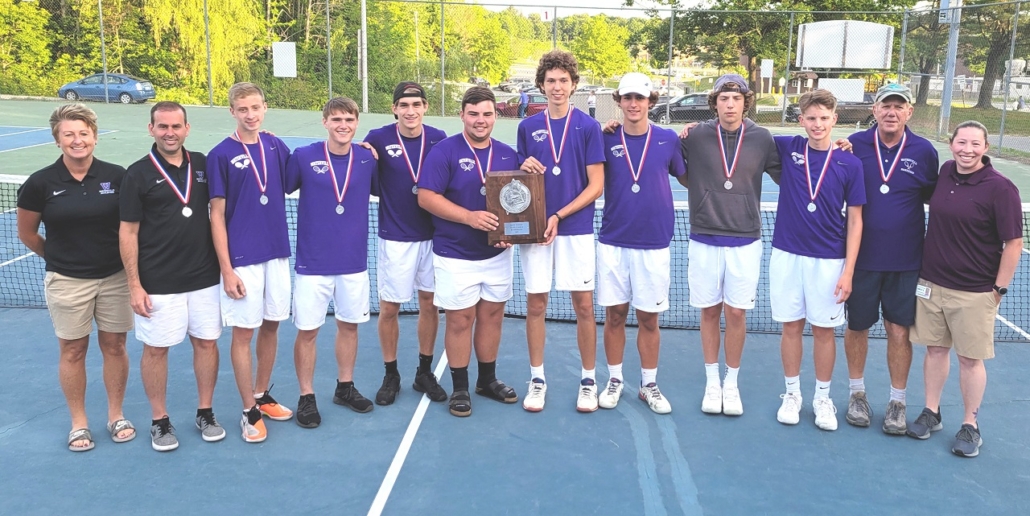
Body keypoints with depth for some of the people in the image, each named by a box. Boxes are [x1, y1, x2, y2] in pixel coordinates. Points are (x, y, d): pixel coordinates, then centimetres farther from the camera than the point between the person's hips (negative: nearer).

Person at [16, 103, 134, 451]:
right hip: (67, 282, -1)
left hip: (115, 277, 1)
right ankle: (79, 423, 24)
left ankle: (116, 416, 26)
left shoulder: (117, 176, -6)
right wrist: (58, 257, 14)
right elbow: (27, 233, 6)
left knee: (114, 346, 10)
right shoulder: (41, 183, -7)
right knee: (73, 351, 9)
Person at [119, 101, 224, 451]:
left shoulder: (202, 165, 3)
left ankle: (205, 412, 26)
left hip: (204, 277, 3)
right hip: (158, 284, -3)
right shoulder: (138, 174, -6)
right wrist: (134, 285, -8)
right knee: (156, 349, 6)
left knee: (206, 342, 9)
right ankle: (160, 421, 21)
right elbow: (128, 232, -5)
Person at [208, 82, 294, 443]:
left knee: (271, 326, 13)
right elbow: (217, 215, -8)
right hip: (243, 260, -4)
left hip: (278, 254, 5)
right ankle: (250, 411, 14)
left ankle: (263, 396, 30)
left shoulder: (276, 146, 4)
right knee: (244, 331, 2)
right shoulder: (221, 155, -7)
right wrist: (226, 269, -11)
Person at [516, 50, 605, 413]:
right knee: (535, 305, 5)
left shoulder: (588, 127, -2)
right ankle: (537, 379, 19)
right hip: (534, 229, 2)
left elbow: (596, 186, -4)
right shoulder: (528, 127, 6)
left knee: (584, 306, 3)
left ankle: (588, 381, 18)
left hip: (576, 230, -2)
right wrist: (523, 170, -10)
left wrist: (558, 216, -13)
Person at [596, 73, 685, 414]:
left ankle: (649, 384, 22)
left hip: (654, 245, 0)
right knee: (614, 315, 7)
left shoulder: (668, 140, 0)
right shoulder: (606, 139, 0)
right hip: (613, 242, 1)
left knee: (649, 319, 8)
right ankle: (614, 380, 23)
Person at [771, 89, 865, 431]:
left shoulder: (850, 164, -3)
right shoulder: (787, 148, -1)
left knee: (824, 330, 7)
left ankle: (823, 398, 23)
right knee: (791, 326, 9)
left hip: (829, 261, -1)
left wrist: (848, 271, -6)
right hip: (787, 256, 1)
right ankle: (792, 394, 24)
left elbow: (854, 220, -1)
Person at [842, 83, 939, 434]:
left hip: (905, 261, 0)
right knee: (857, 326, 12)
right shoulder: (854, 145, -4)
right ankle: (857, 393, 31)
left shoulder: (924, 151, -2)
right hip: (861, 256, 0)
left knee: (899, 331, 5)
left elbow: (933, 197, 9)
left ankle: (897, 401, 22)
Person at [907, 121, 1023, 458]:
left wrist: (999, 289, -9)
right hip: (931, 283, 5)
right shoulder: (944, 173, 2)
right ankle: (931, 413, 27)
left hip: (974, 292, -4)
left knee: (970, 359, 5)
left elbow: (1013, 243, -10)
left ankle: (970, 426, 19)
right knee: (935, 349, 13)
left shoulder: (1000, 188, -13)